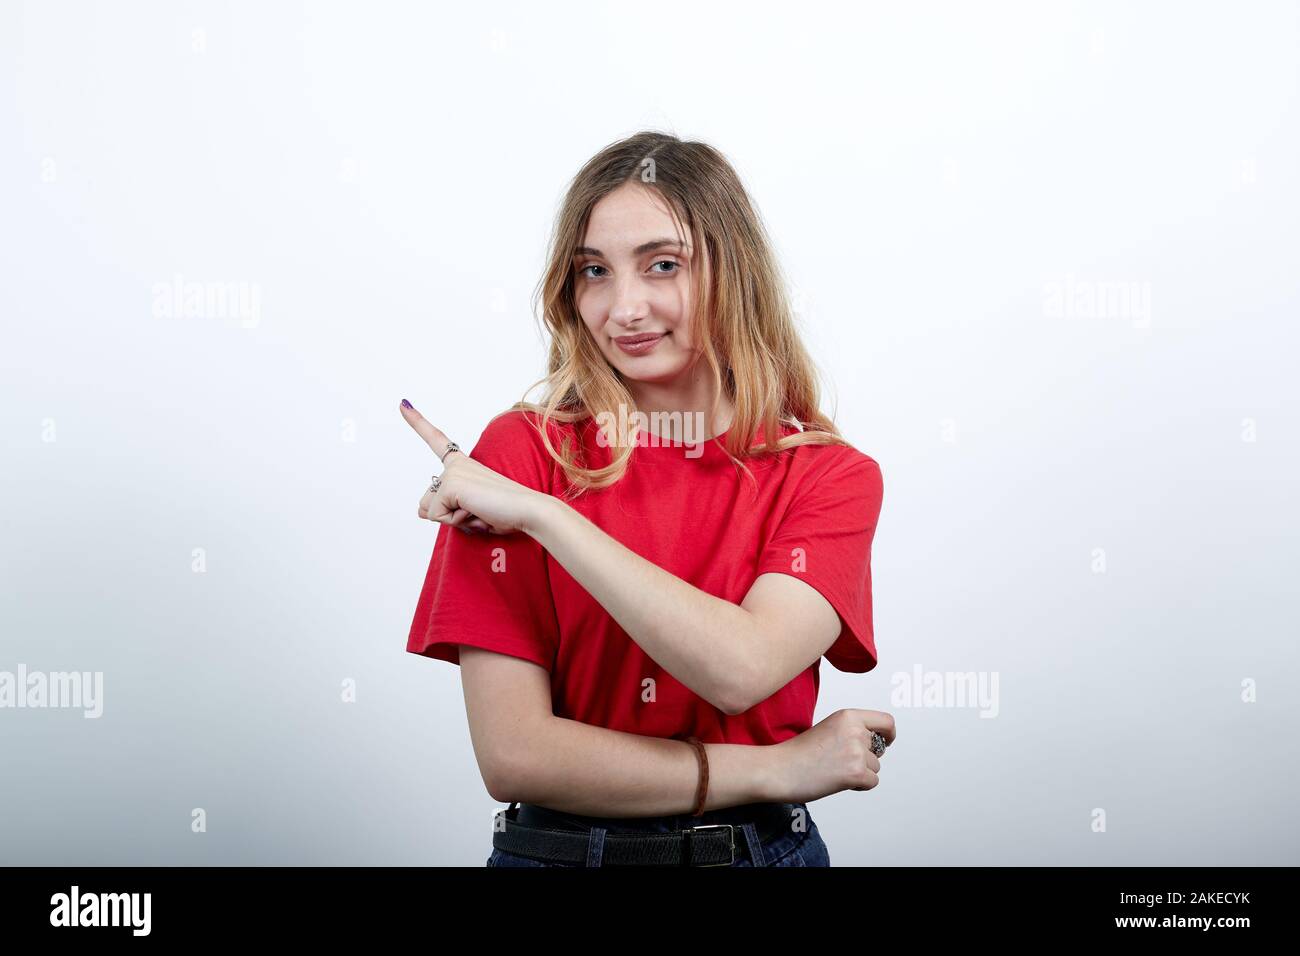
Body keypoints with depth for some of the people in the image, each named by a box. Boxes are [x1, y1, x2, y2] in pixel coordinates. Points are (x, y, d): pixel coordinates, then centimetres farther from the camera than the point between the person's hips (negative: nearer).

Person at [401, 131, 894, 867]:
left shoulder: (831, 475, -5)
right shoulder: (522, 451, -9)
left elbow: (742, 668, -23)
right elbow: (511, 755, -16)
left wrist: (537, 510, -21)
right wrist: (778, 770, -16)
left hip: (768, 846, 1)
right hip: (558, 847, -1)